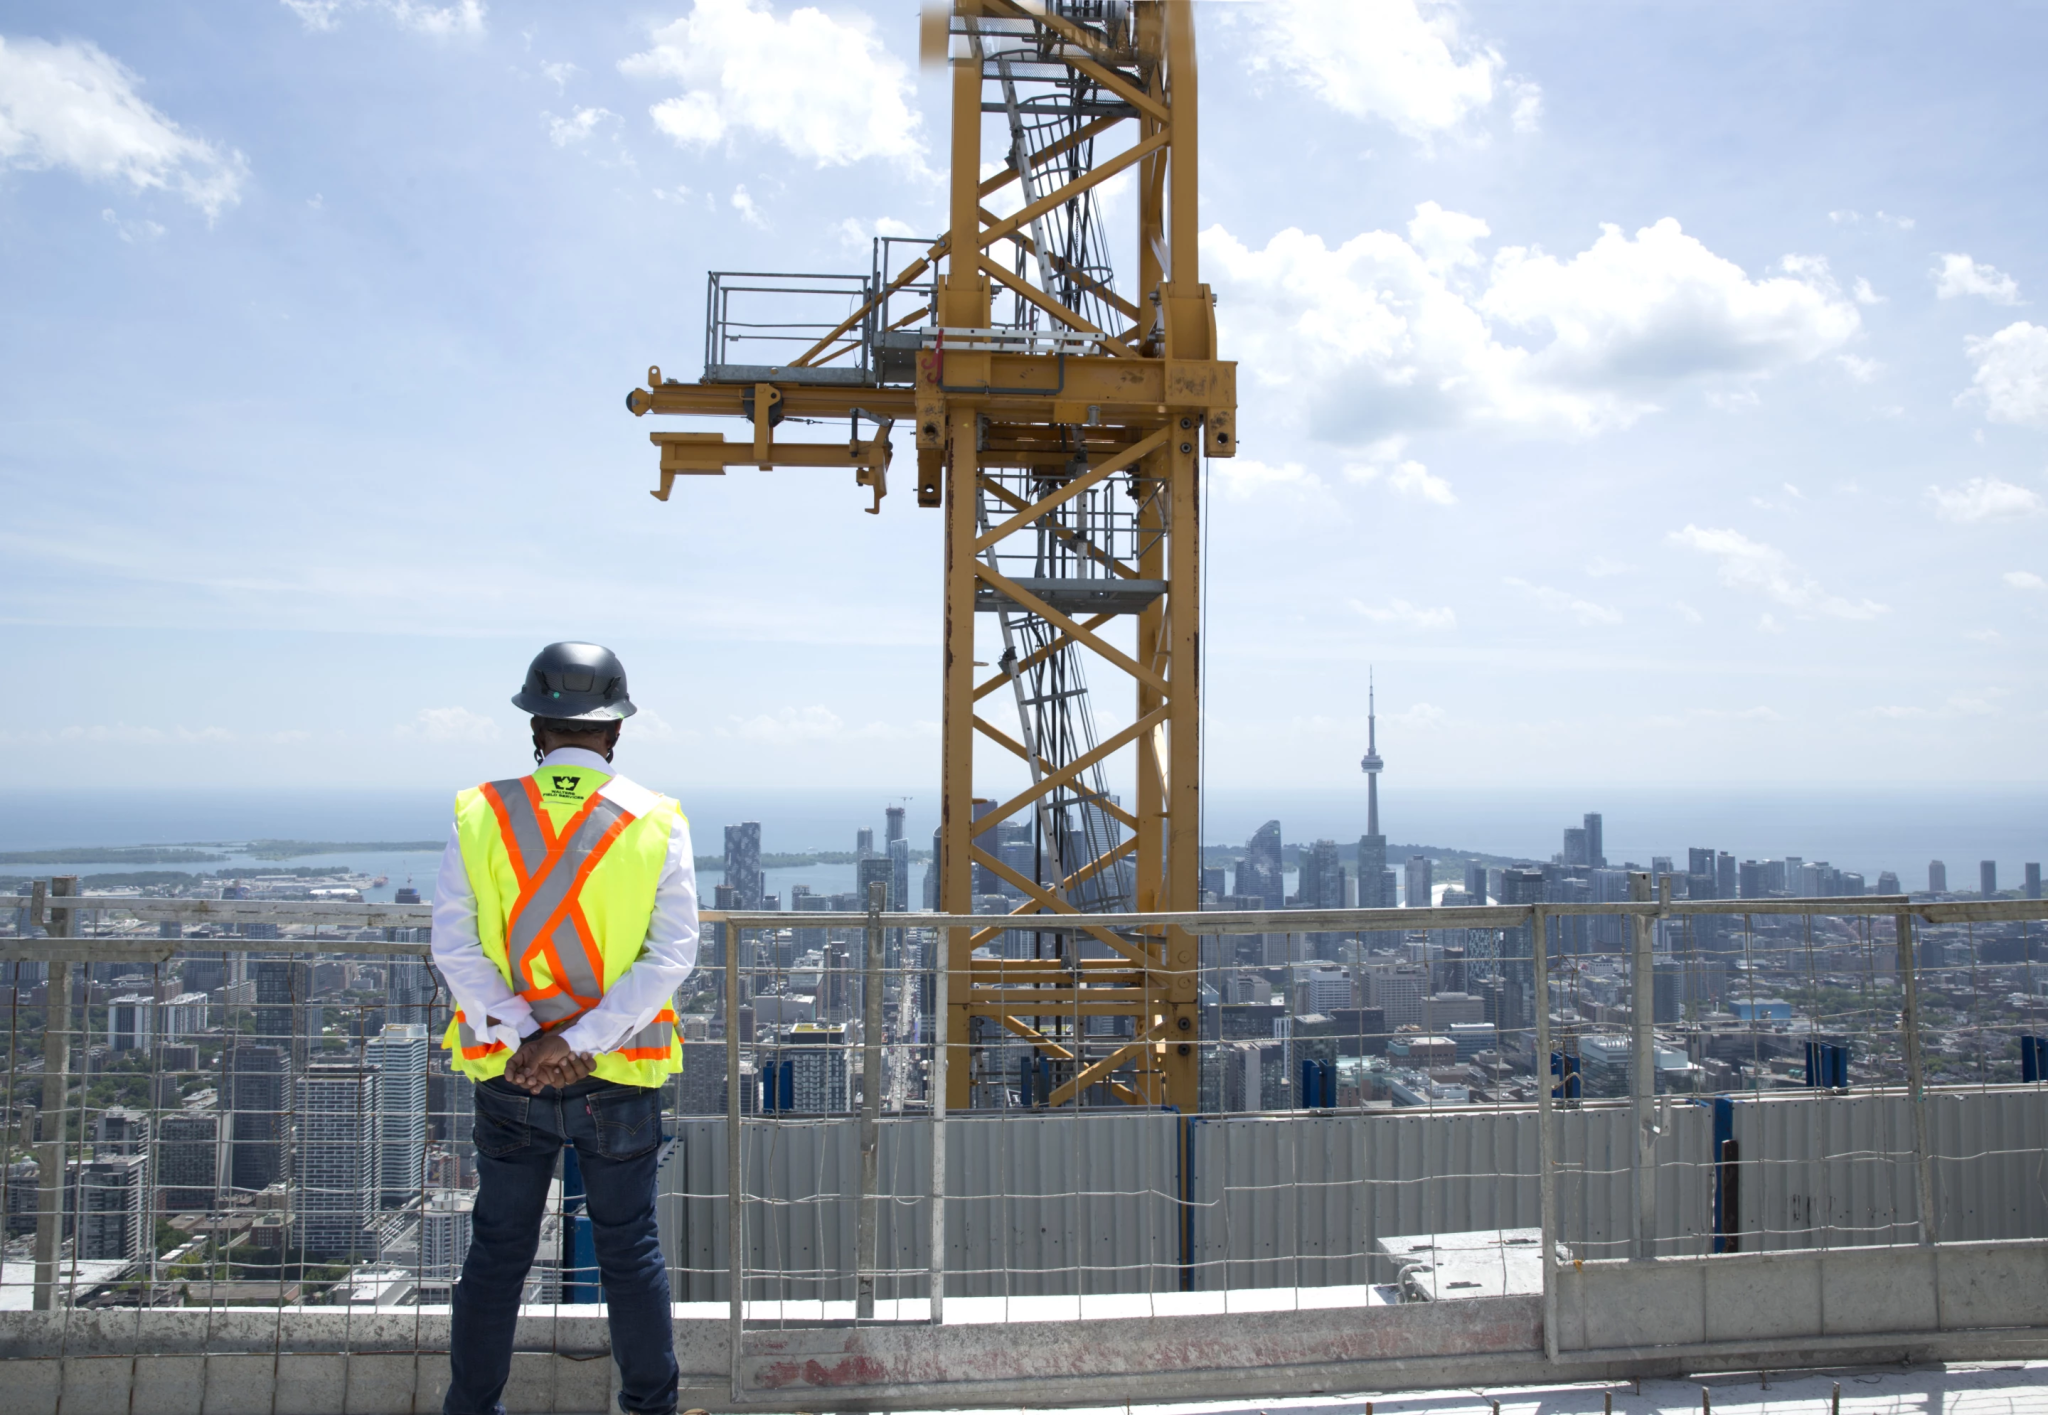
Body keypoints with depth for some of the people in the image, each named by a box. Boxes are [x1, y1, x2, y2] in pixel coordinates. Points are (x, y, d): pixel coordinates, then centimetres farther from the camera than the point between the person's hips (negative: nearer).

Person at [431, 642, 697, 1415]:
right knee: (630, 1248, 13)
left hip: (508, 1075, 1)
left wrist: (523, 1039, -14)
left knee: (497, 1250, 15)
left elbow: (455, 946, -10)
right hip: (621, 1080, -1)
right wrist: (579, 1043, -16)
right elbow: (672, 954, -14)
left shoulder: (480, 814, -3)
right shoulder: (655, 822, -6)